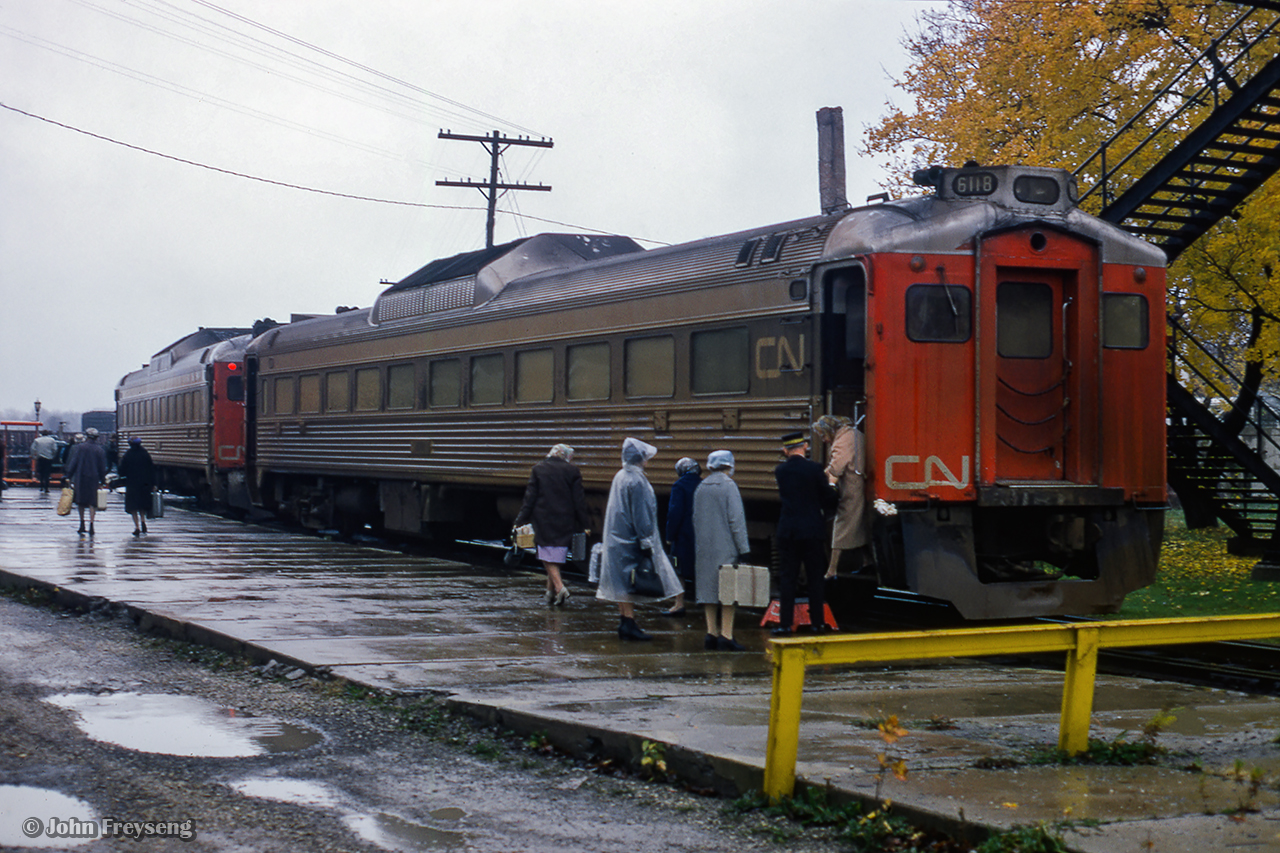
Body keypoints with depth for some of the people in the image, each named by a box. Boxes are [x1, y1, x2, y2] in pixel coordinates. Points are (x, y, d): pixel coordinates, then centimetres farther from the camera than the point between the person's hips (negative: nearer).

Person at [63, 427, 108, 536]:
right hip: (94, 479, 1)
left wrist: (68, 476, 0)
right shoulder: (100, 450, 1)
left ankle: (82, 524, 14)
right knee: (92, 502, 3)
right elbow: (103, 468, 4)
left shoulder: (79, 448, -2)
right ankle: (91, 525, -7)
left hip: (80, 478, 0)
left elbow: (73, 463, -3)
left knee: (81, 502, 12)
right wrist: (102, 480, 11)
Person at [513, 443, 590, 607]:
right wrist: (582, 524, 8)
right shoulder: (572, 471, 1)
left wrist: (521, 520, 5)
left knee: (548, 558, 0)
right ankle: (551, 591, 15)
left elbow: (530, 497, 1)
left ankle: (559, 587, -18)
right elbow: (579, 500, 2)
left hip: (543, 521, -1)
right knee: (558, 555, 12)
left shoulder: (538, 469, 2)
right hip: (565, 522, 1)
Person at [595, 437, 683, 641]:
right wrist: (646, 543, -16)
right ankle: (629, 623, -5)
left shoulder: (620, 477, 11)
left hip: (618, 538, 9)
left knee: (624, 583, 11)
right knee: (631, 582, -6)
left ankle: (625, 624, 14)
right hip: (631, 540, -9)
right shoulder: (636, 481, -17)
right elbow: (640, 514, -18)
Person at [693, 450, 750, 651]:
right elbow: (736, 519, -12)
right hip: (726, 548, -6)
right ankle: (726, 636, -6)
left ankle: (712, 633, 10)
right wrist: (743, 548, -10)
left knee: (709, 588, 9)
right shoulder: (728, 486, -9)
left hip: (705, 549, 6)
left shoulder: (701, 488, 10)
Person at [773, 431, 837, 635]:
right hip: (812, 530, -2)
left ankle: (785, 623, 3)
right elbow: (829, 498, -3)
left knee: (787, 578, 5)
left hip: (787, 530, 2)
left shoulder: (780, 471, 0)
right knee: (815, 578, 7)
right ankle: (817, 622, 9)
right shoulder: (814, 469, -9)